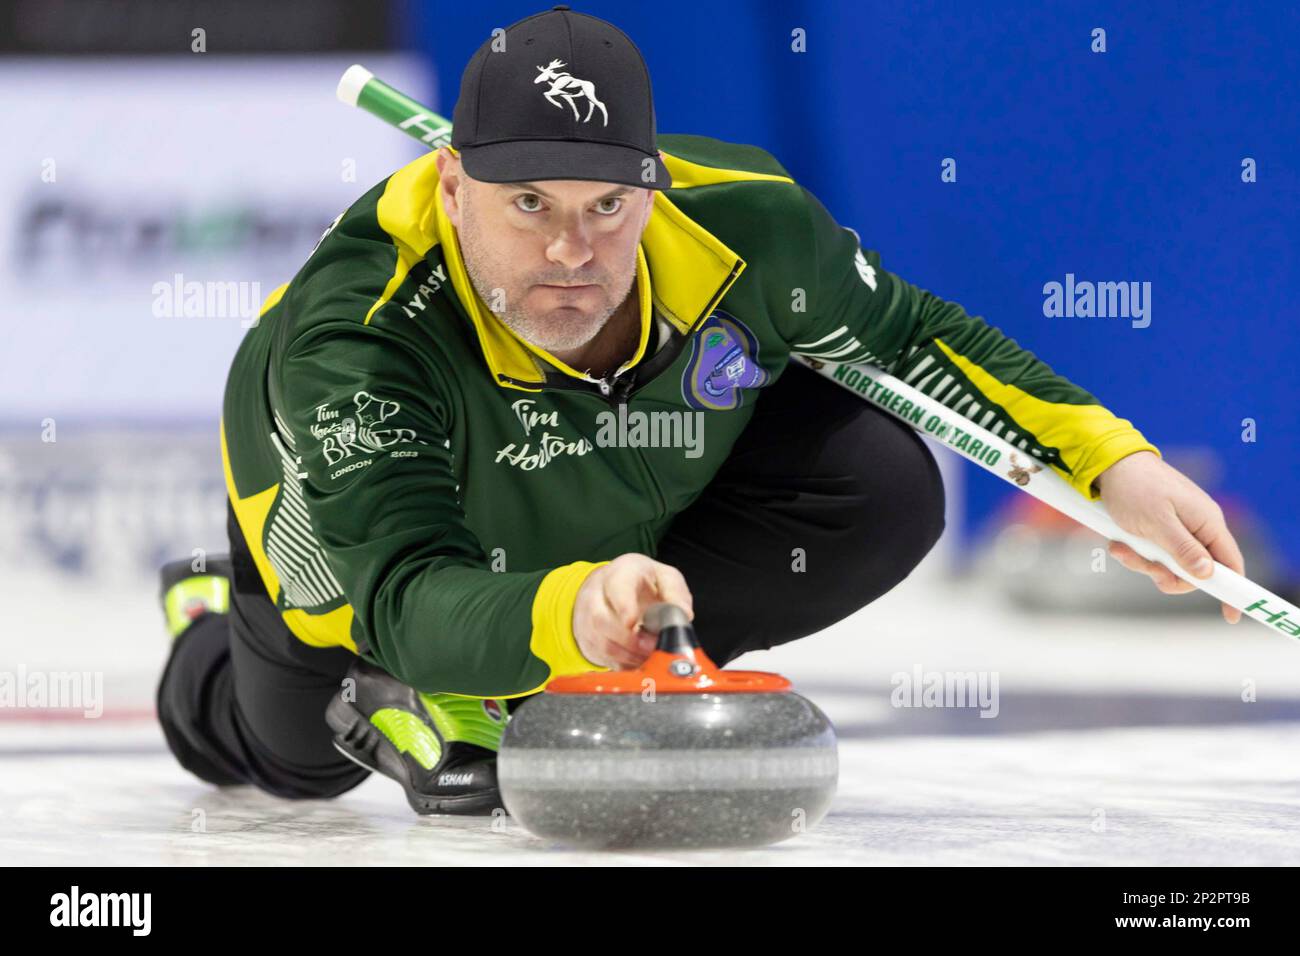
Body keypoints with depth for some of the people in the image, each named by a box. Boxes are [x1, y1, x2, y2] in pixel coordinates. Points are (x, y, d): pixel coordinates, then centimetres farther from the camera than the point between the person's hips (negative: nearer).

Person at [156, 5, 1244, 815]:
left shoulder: (743, 222, -34)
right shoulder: (348, 335, -46)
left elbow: (906, 333, -12)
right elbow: (411, 600, -53)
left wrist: (1115, 464, -19)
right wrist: (568, 610, -75)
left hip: (625, 494, 3)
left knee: (882, 492, -22)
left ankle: (542, 697, -7)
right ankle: (213, 634, 50)